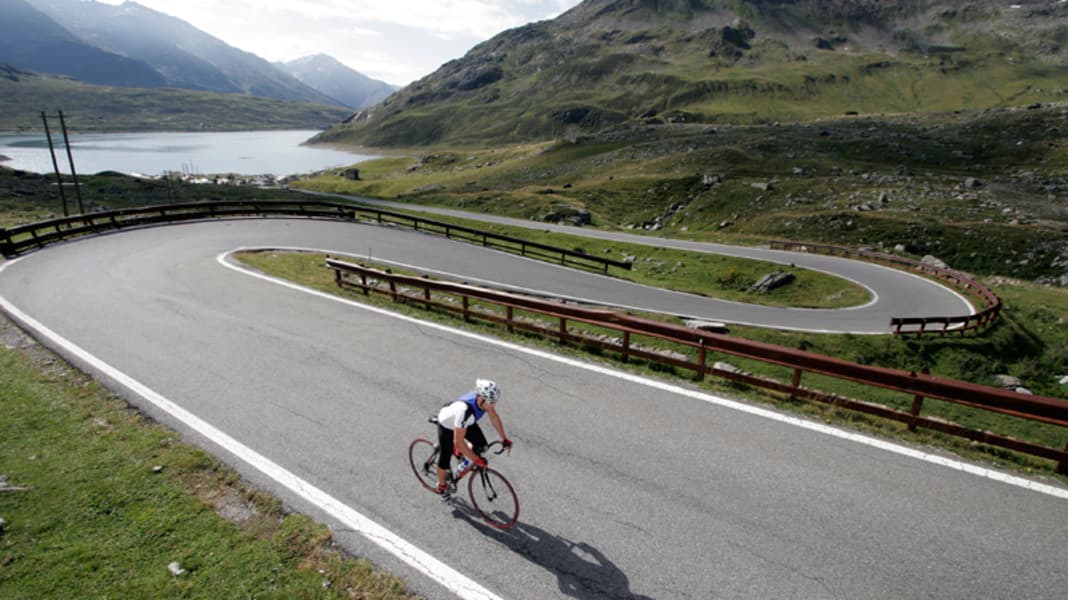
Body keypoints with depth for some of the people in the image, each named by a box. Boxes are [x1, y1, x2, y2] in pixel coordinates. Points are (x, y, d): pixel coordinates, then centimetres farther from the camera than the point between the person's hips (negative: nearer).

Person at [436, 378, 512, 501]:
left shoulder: (485, 399, -27)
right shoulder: (465, 410, -47)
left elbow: (494, 417, -7)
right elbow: (458, 441, -43)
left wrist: (504, 439, -4)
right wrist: (476, 460, -35)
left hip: (466, 422, 6)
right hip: (447, 425, -6)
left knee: (481, 447, -4)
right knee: (445, 461, 4)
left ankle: (459, 452, 26)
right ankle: (442, 486, 34)